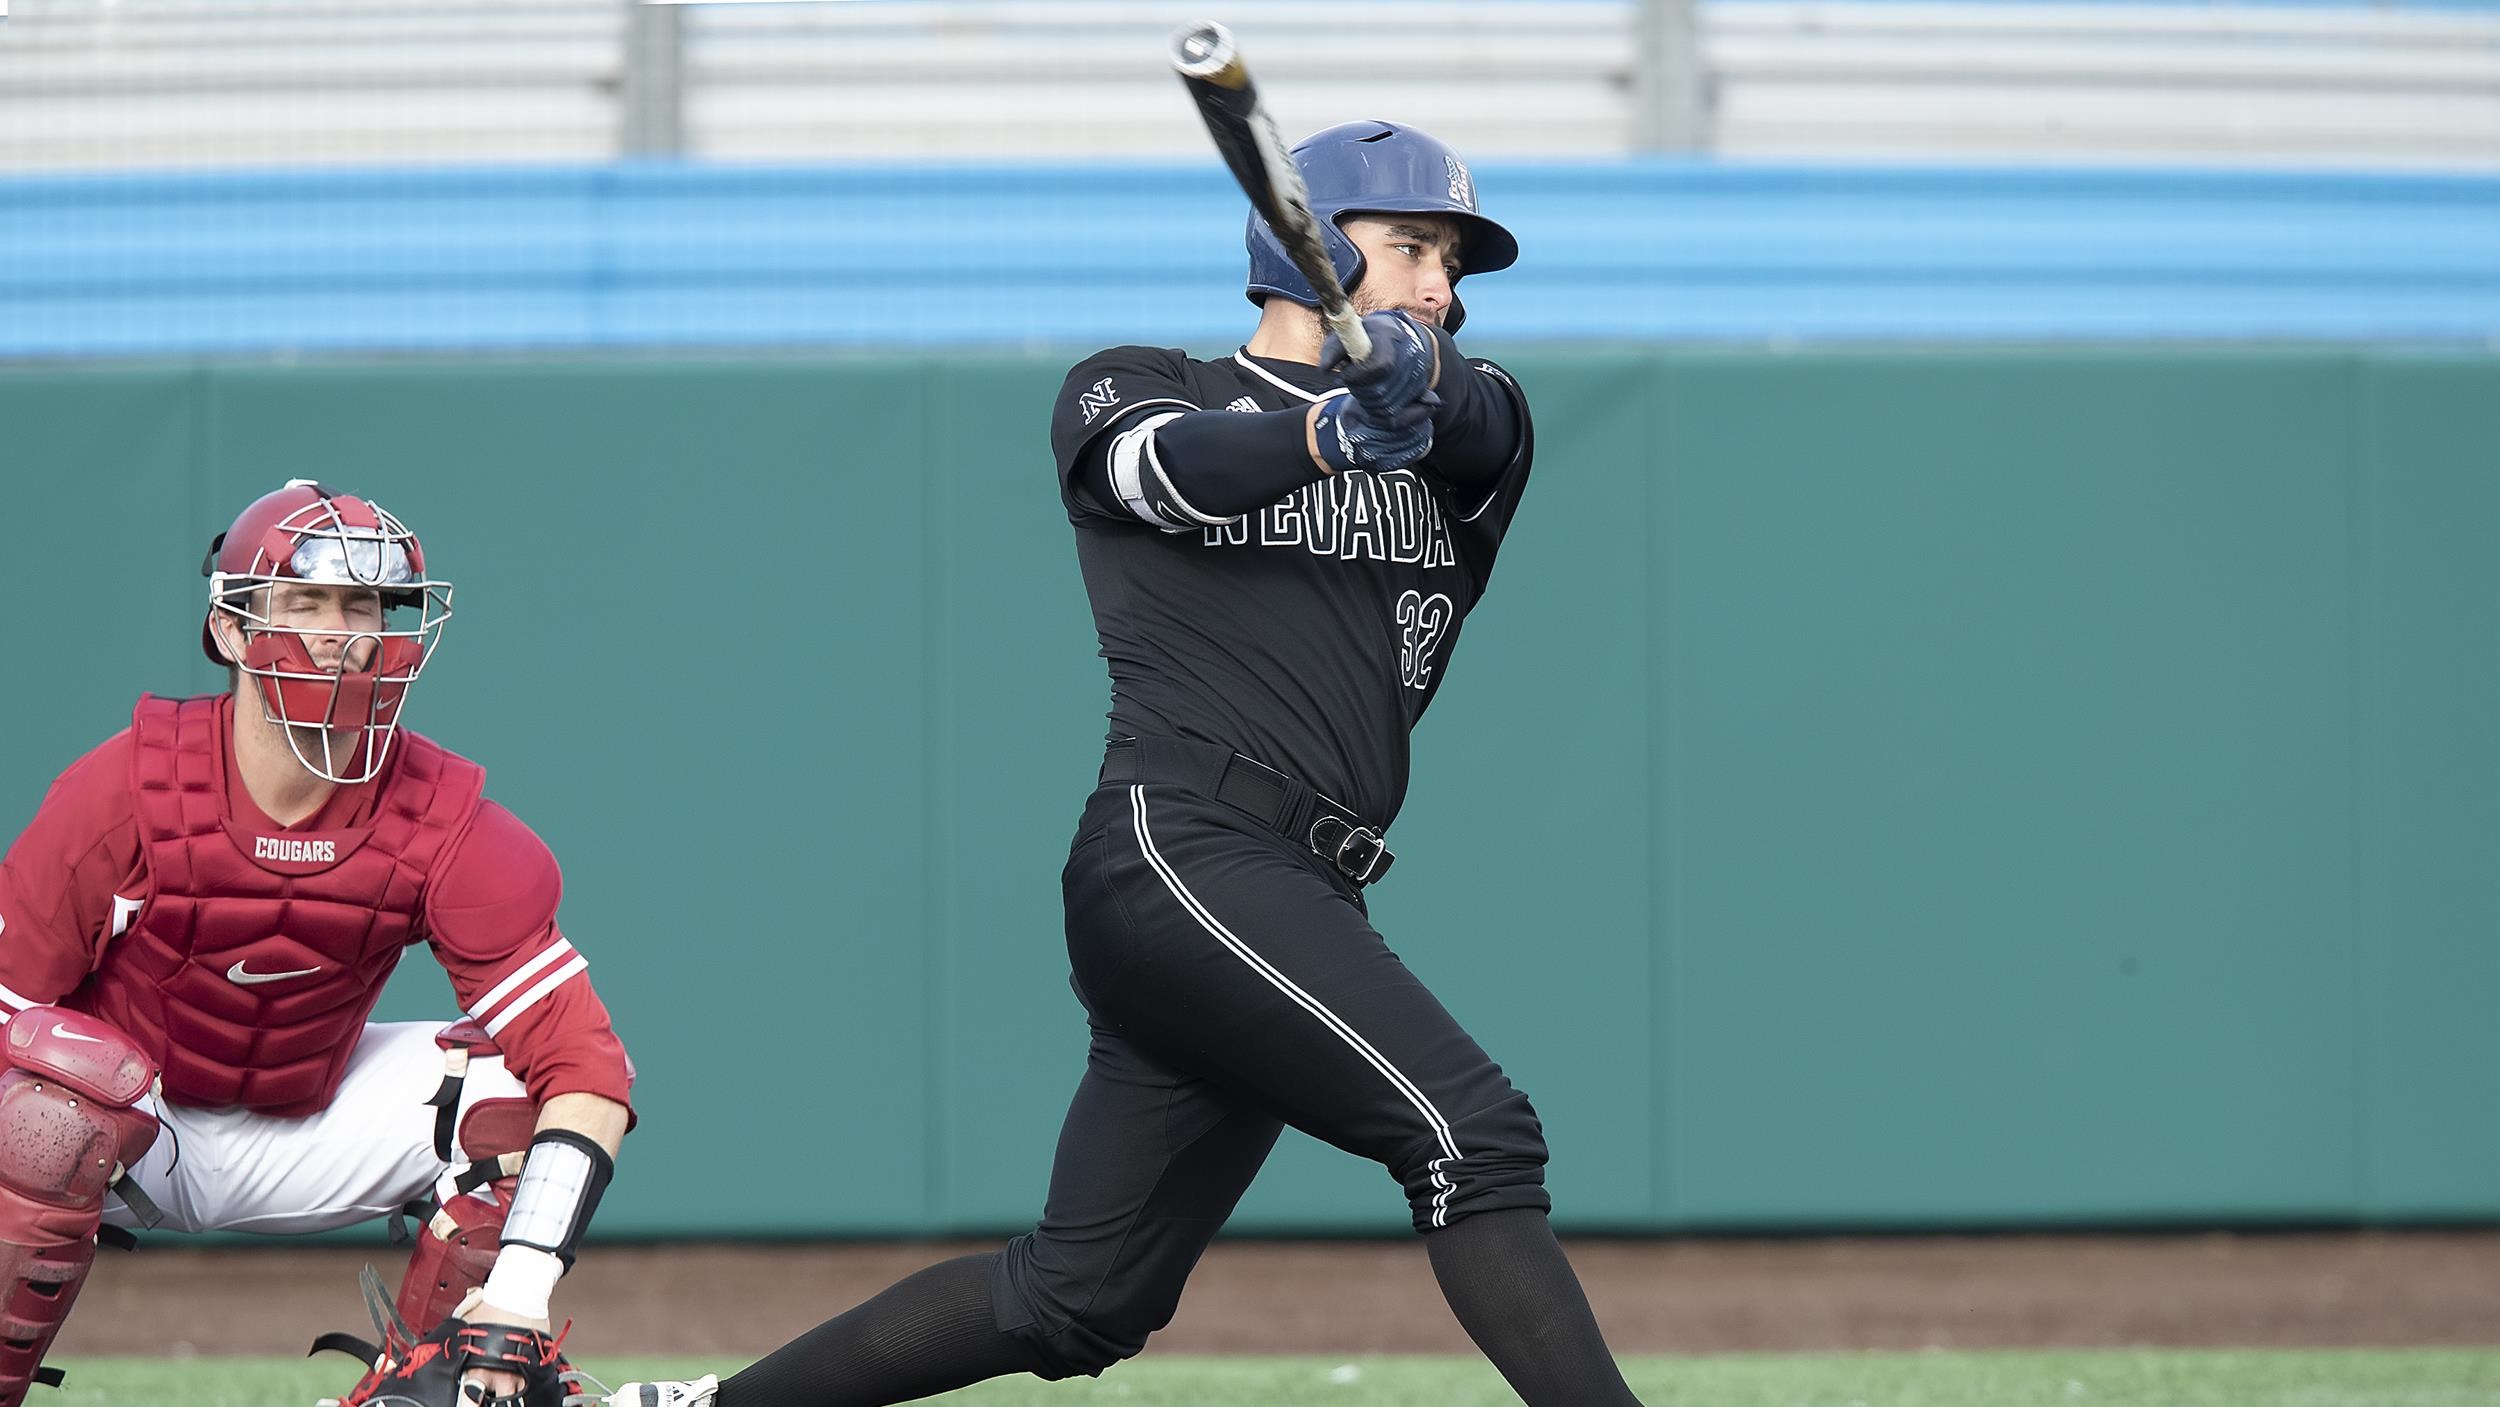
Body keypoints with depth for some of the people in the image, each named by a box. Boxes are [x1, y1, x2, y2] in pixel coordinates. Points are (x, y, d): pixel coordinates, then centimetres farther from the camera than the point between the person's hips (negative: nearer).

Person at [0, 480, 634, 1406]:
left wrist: (520, 1287, -36)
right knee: (76, 1066, -36)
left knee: (505, 1082, -18)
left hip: (299, 1137, 3)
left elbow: (585, 1067, -23)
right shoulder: (127, 793, -22)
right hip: (118, 1144, -3)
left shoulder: (444, 825, -17)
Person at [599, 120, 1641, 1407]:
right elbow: (1179, 465, -15)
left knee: (1083, 1300, 8)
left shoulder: (1460, 432, 20)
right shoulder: (1129, 390, 9)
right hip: (1176, 851, -6)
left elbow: (1483, 421, -4)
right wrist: (1335, 430, -36)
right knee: (1471, 1132, -21)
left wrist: (1414, 381, -29)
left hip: (1297, 907, 6)